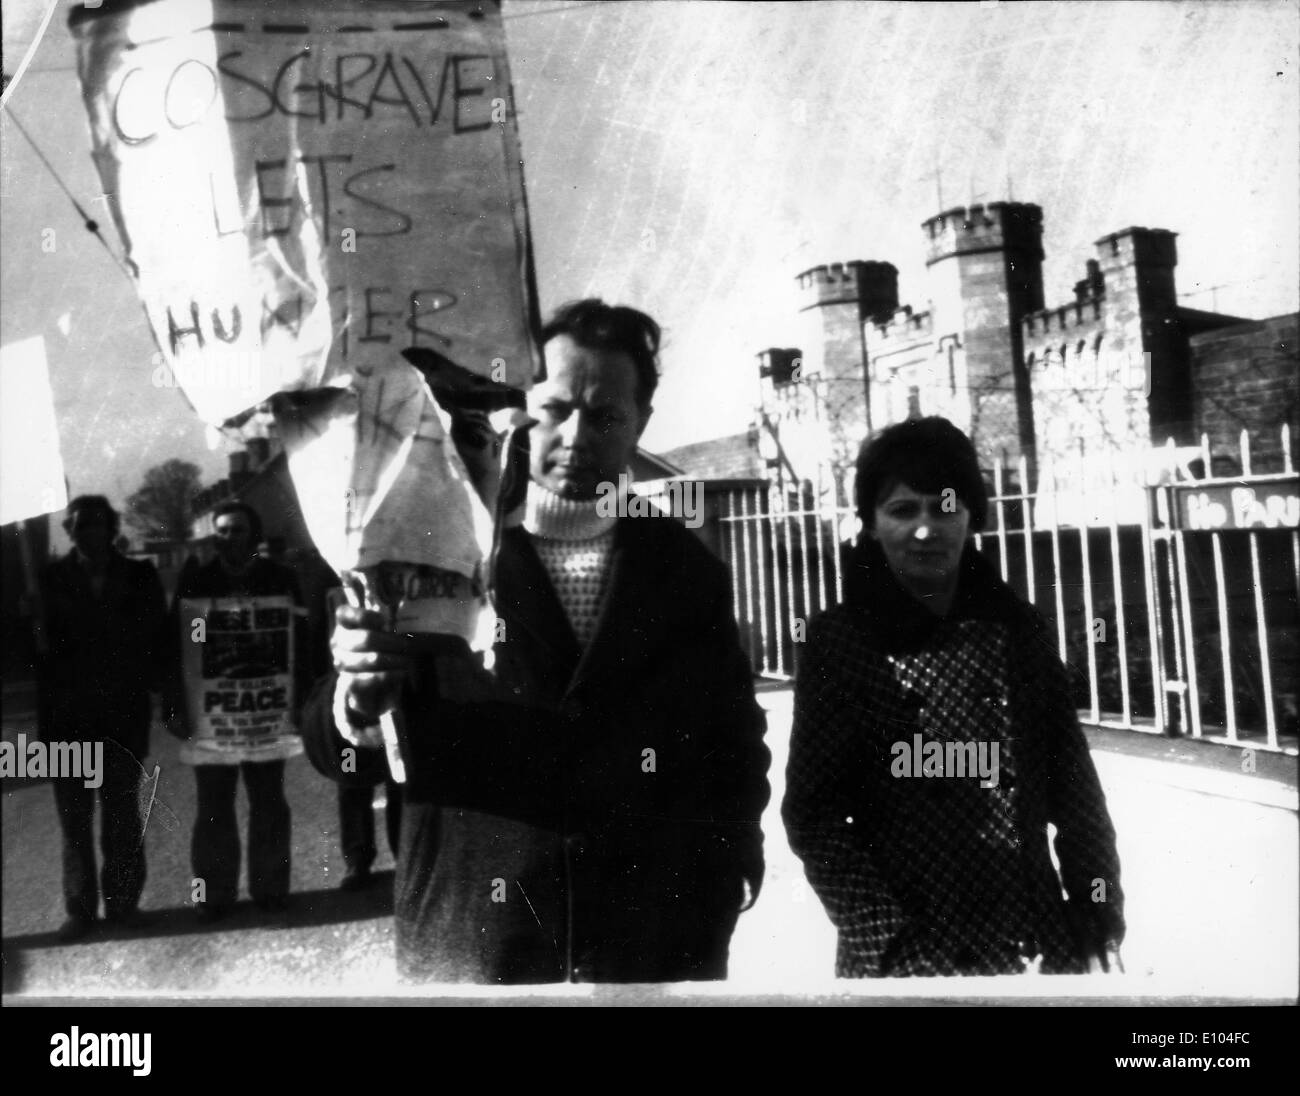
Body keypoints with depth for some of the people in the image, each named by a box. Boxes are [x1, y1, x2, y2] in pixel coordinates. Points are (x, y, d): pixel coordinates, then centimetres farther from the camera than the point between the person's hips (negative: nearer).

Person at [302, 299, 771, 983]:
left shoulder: (688, 572, -1)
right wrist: (359, 701, -26)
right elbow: (331, 748, -7)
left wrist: (726, 881, -2)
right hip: (466, 952, -1)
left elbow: (734, 750, 7)